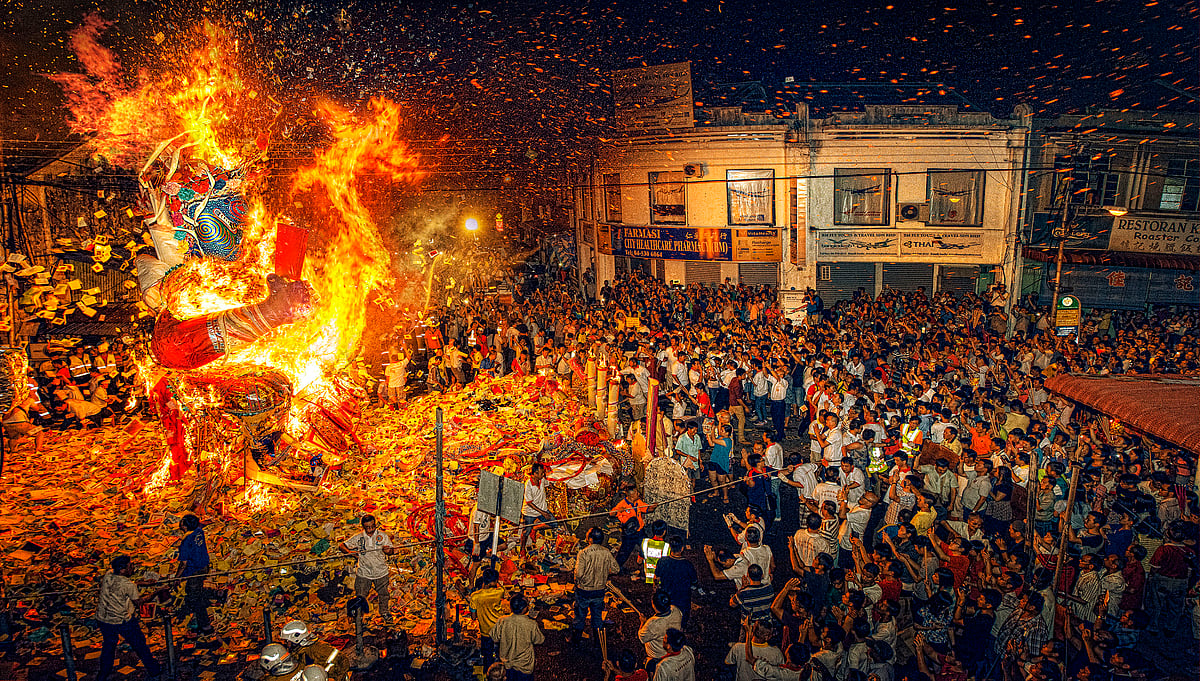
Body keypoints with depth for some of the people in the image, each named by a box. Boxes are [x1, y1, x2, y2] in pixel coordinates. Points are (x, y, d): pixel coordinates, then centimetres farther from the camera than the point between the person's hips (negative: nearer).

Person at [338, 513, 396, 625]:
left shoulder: (382, 535, -3)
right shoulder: (358, 537, -4)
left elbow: (392, 551, 0)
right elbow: (341, 545, -1)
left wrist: (388, 550, -24)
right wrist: (349, 551, -22)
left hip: (381, 572, 0)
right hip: (363, 573, 0)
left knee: (383, 594, 11)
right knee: (360, 596, 1)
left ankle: (385, 612, 35)